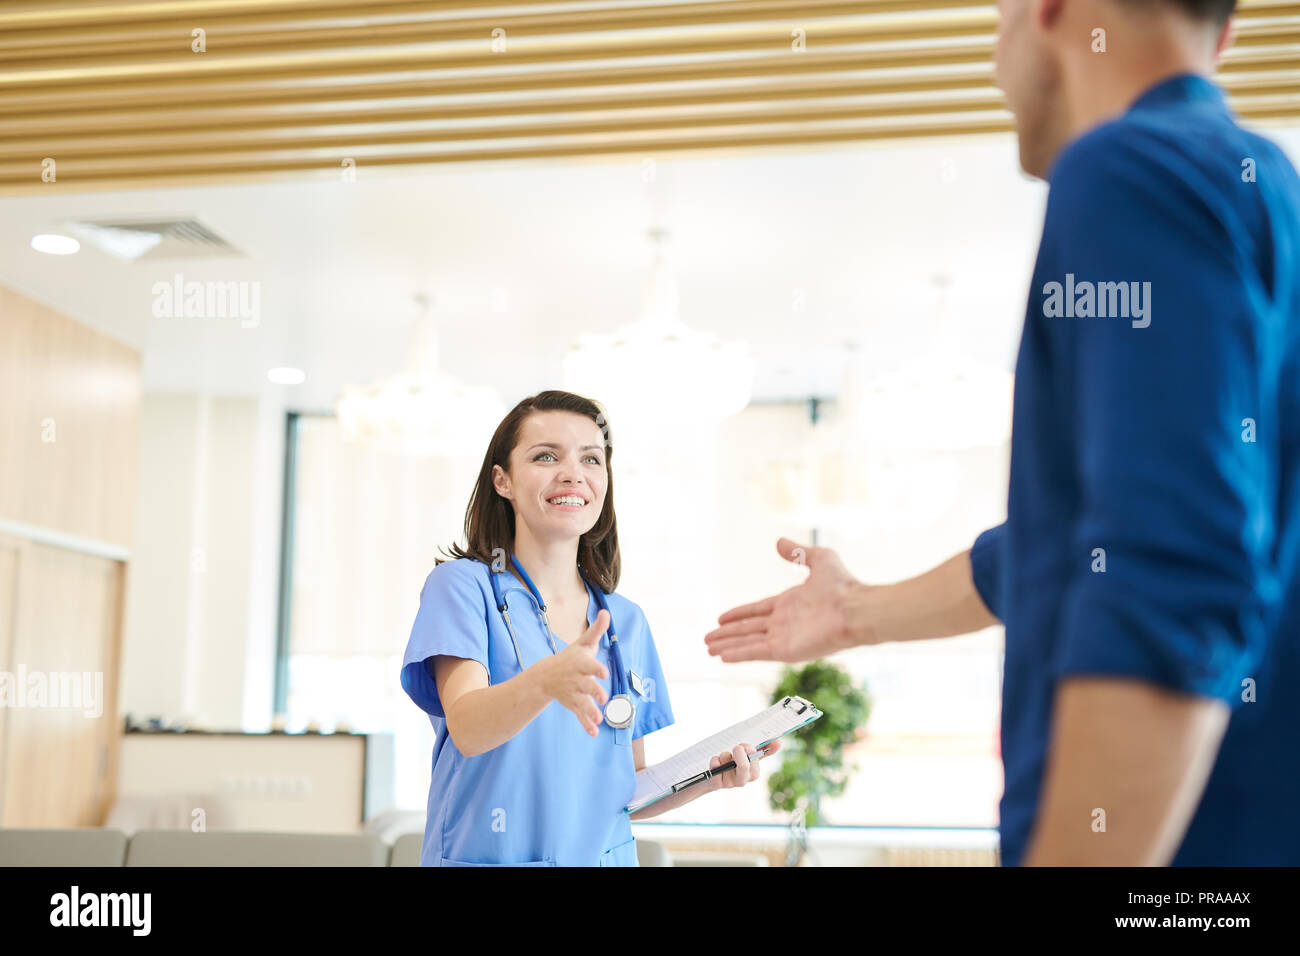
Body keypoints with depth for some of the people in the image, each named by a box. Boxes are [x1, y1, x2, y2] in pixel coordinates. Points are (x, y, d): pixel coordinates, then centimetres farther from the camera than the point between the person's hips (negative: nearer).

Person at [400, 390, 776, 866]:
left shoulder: (626, 621, 6)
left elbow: (629, 792, 10)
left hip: (605, 856, 4)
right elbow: (466, 729, -23)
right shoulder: (461, 585, -8)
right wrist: (546, 681, -41)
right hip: (489, 859, -4)